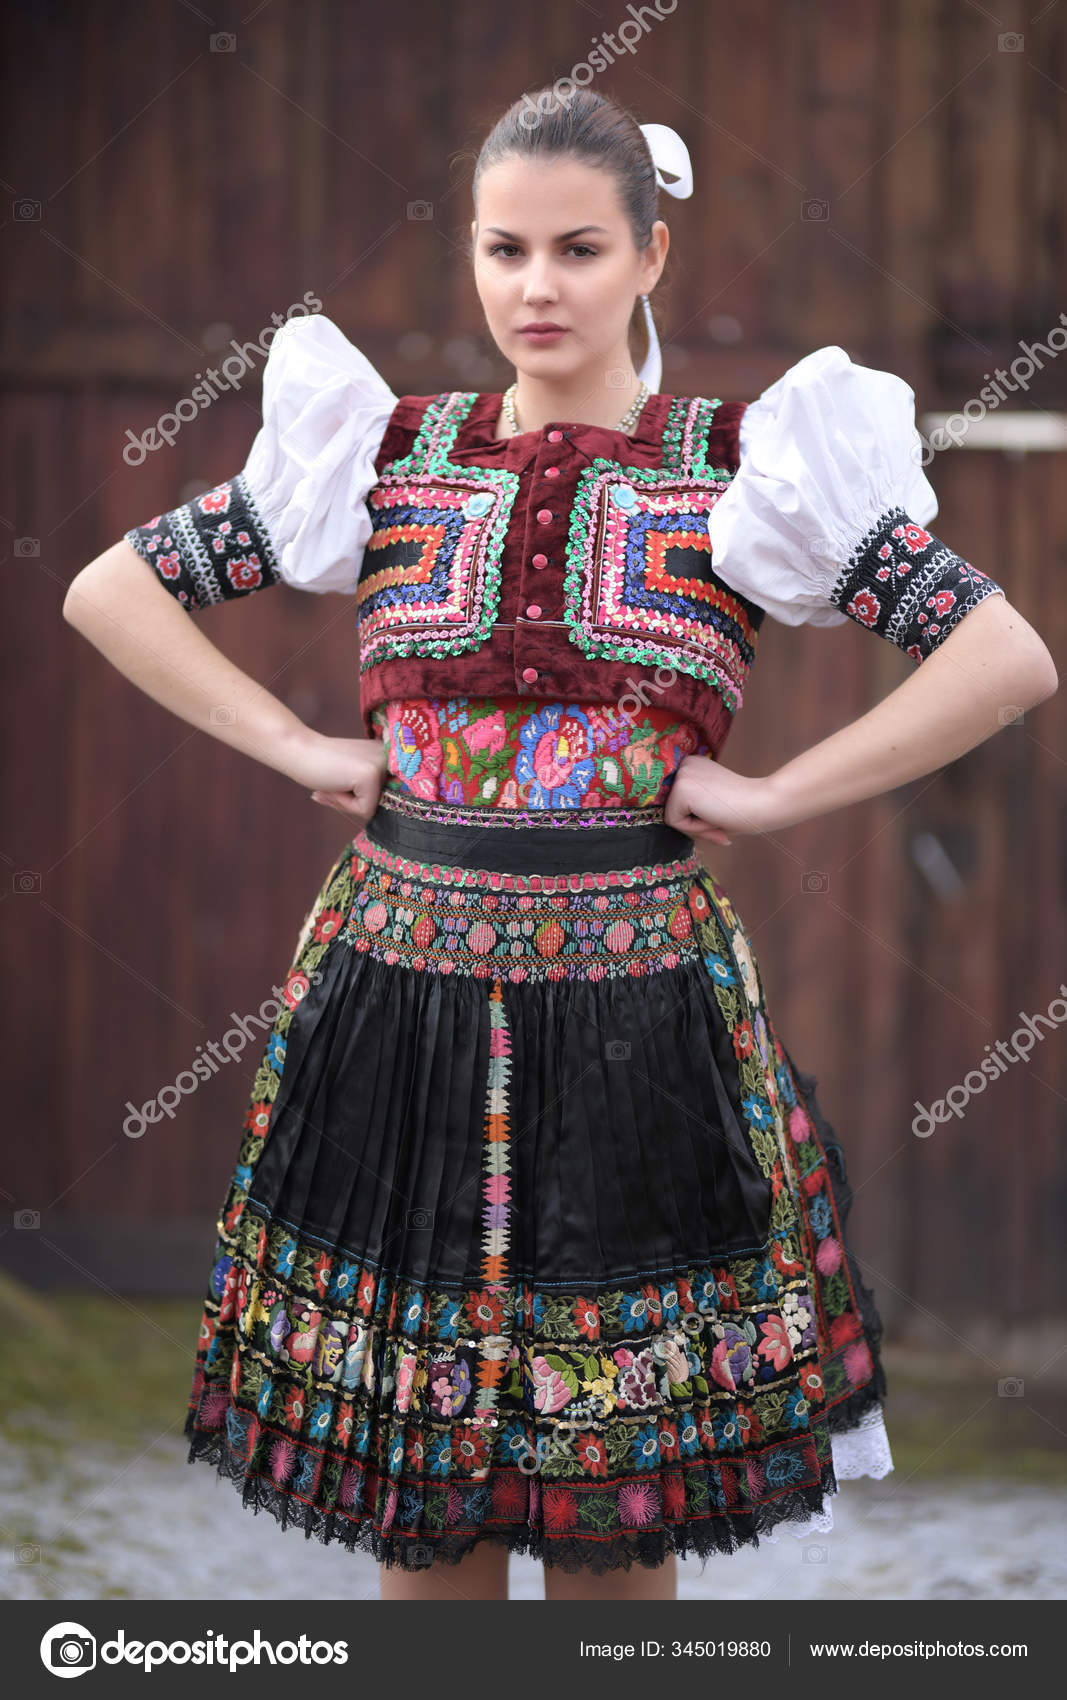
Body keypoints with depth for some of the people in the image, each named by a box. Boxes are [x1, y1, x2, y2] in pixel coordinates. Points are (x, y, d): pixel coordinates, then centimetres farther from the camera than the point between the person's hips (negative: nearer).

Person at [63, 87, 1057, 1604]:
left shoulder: (739, 467, 0)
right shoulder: (387, 451, 6)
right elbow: (109, 591, 10)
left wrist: (773, 796, -8)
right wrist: (299, 748, 1)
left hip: (636, 1011, -2)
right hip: (399, 1005, 2)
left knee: (615, 1488, 5)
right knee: (416, 1486, 8)